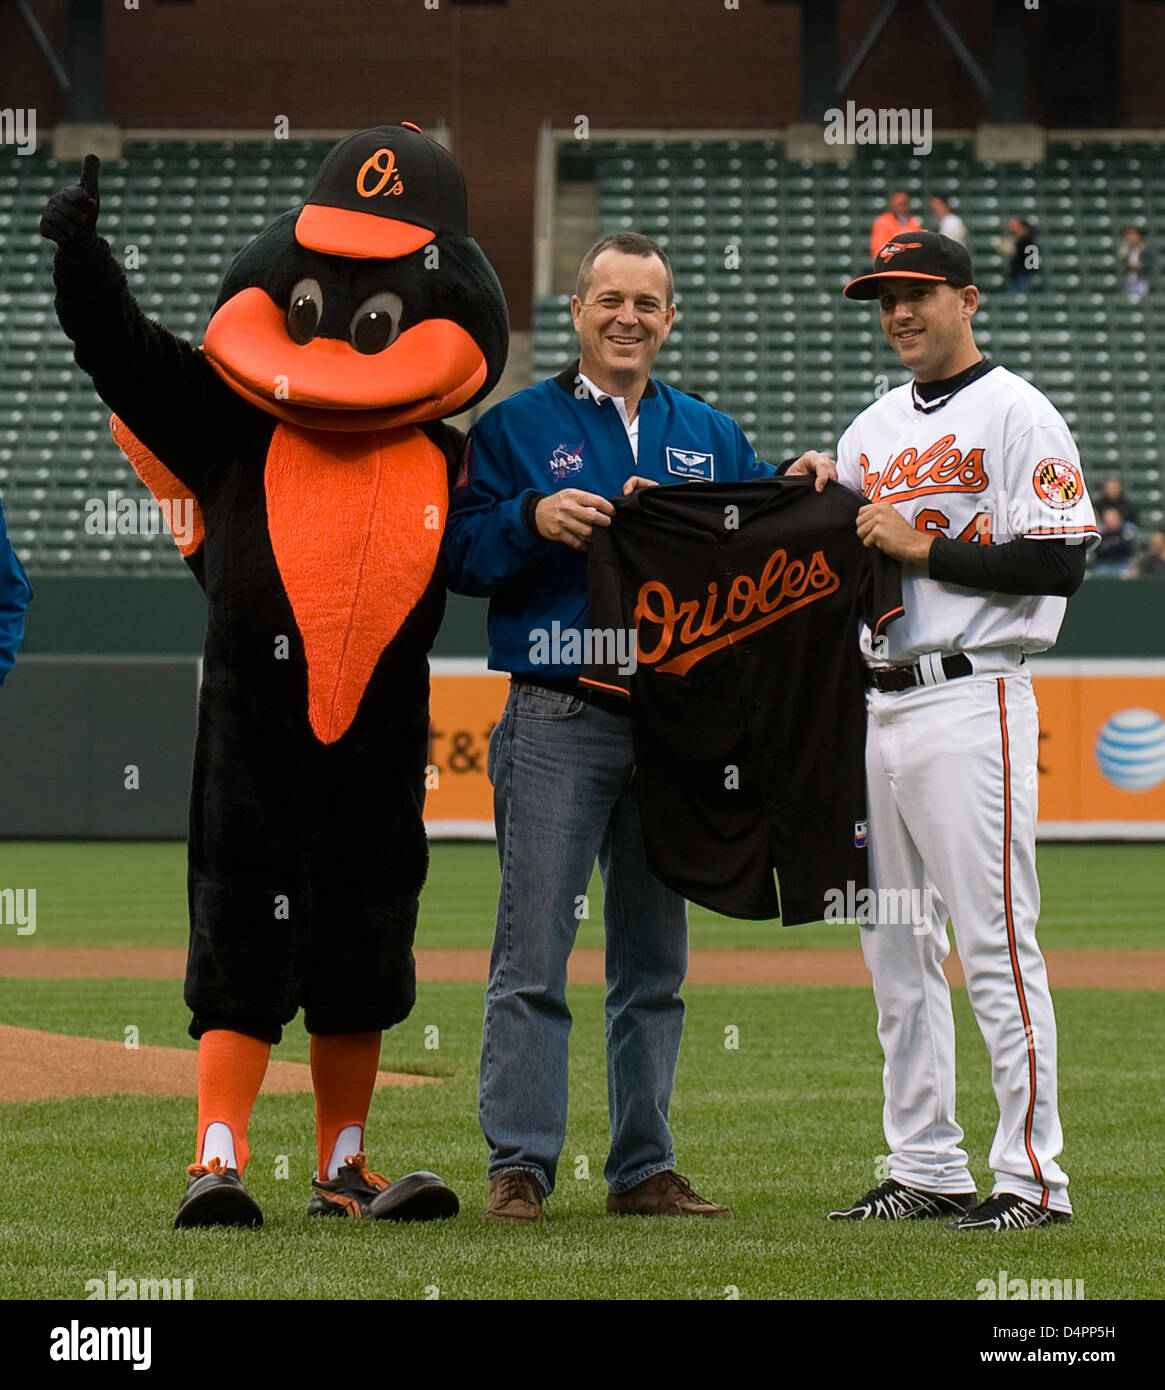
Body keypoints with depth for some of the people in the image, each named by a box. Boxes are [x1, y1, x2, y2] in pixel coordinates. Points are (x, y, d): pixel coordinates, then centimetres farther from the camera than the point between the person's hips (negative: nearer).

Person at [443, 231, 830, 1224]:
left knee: (656, 960, 8)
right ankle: (520, 1165, -5)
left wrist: (799, 489, -4)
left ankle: (645, 1168, 13)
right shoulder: (517, 426, 4)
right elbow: (458, 552, -2)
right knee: (533, 956, -7)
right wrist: (533, 520, -18)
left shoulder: (710, 437, 15)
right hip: (558, 722, -4)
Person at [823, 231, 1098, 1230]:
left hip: (971, 702, -8)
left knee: (995, 941, -10)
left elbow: (1059, 562, -14)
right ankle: (927, 1168, 15)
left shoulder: (1018, 416, -4)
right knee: (895, 948, 9)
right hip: (876, 703, 8)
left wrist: (921, 549, -15)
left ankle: (1033, 1172, -9)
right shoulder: (871, 431, 19)